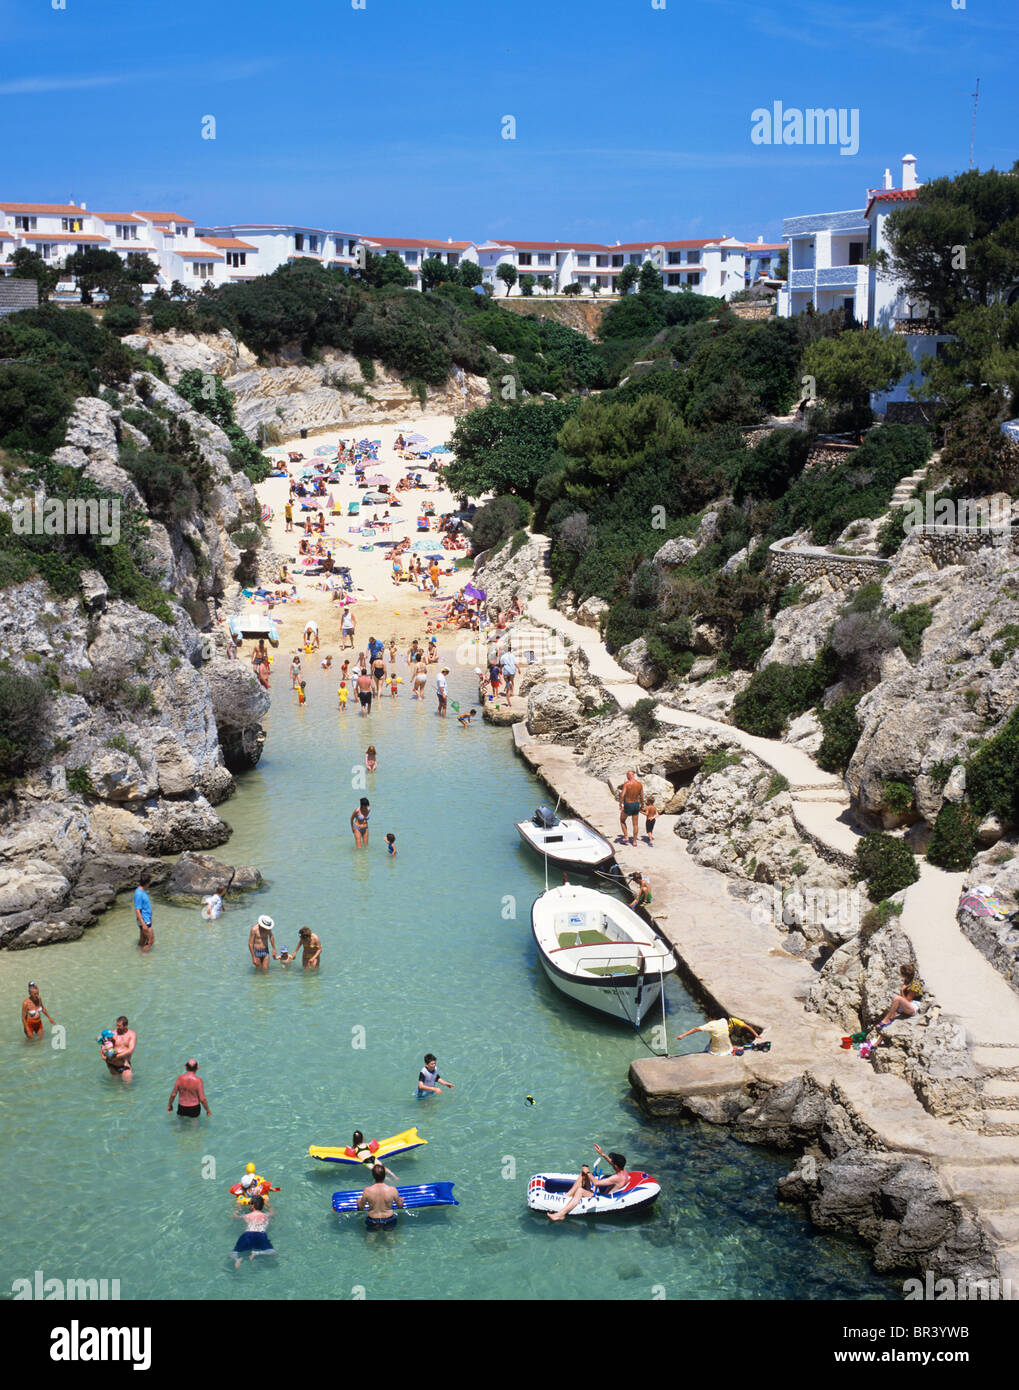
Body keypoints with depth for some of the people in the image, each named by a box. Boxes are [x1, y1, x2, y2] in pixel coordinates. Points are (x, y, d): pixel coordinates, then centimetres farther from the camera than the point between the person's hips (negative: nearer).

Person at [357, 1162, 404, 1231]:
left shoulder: (367, 1191, -18)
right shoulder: (392, 1190, -18)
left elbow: (361, 1207, -3)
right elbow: (400, 1205, 0)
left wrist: (359, 1201, 19)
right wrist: (401, 1200, 22)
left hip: (373, 1222, 1)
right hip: (389, 1220, -1)